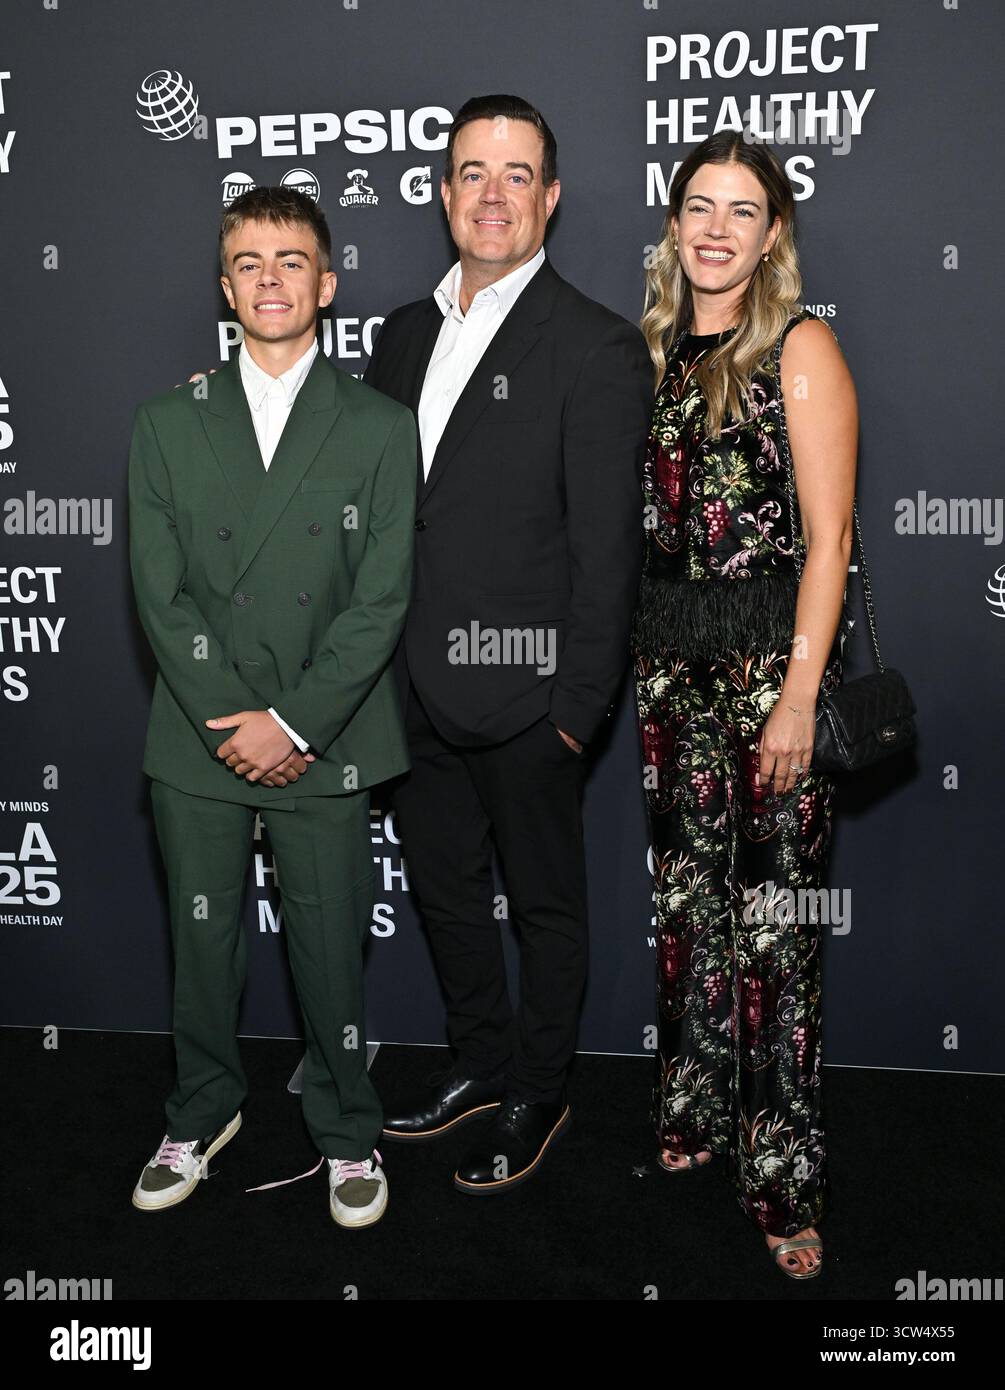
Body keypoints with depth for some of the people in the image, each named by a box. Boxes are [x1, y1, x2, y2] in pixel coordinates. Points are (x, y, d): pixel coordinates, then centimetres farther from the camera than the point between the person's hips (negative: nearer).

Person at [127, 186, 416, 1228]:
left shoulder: (380, 428, 0)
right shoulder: (168, 424, 5)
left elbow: (380, 601, -6)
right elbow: (160, 595, -1)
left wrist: (293, 724, -13)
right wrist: (232, 724, -10)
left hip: (324, 747, -2)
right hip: (197, 745, 2)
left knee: (330, 949, 7)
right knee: (200, 943, 14)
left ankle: (346, 1132, 28)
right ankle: (204, 1113, 36)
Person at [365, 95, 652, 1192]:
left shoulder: (597, 349, -10)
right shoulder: (405, 333, 10)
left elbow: (607, 552, -13)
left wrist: (578, 711, -15)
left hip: (522, 692, -6)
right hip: (416, 688, 7)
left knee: (545, 905, 12)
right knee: (443, 887, 20)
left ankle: (537, 1096, 31)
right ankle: (479, 1064, 41)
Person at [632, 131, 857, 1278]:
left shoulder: (801, 347, -5)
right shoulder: (654, 349, 12)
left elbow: (828, 536, -10)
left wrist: (799, 696, -16)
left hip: (773, 653, -5)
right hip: (668, 655, 6)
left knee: (773, 917, -2)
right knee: (683, 893, 13)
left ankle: (784, 1181, 10)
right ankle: (692, 1116, 30)